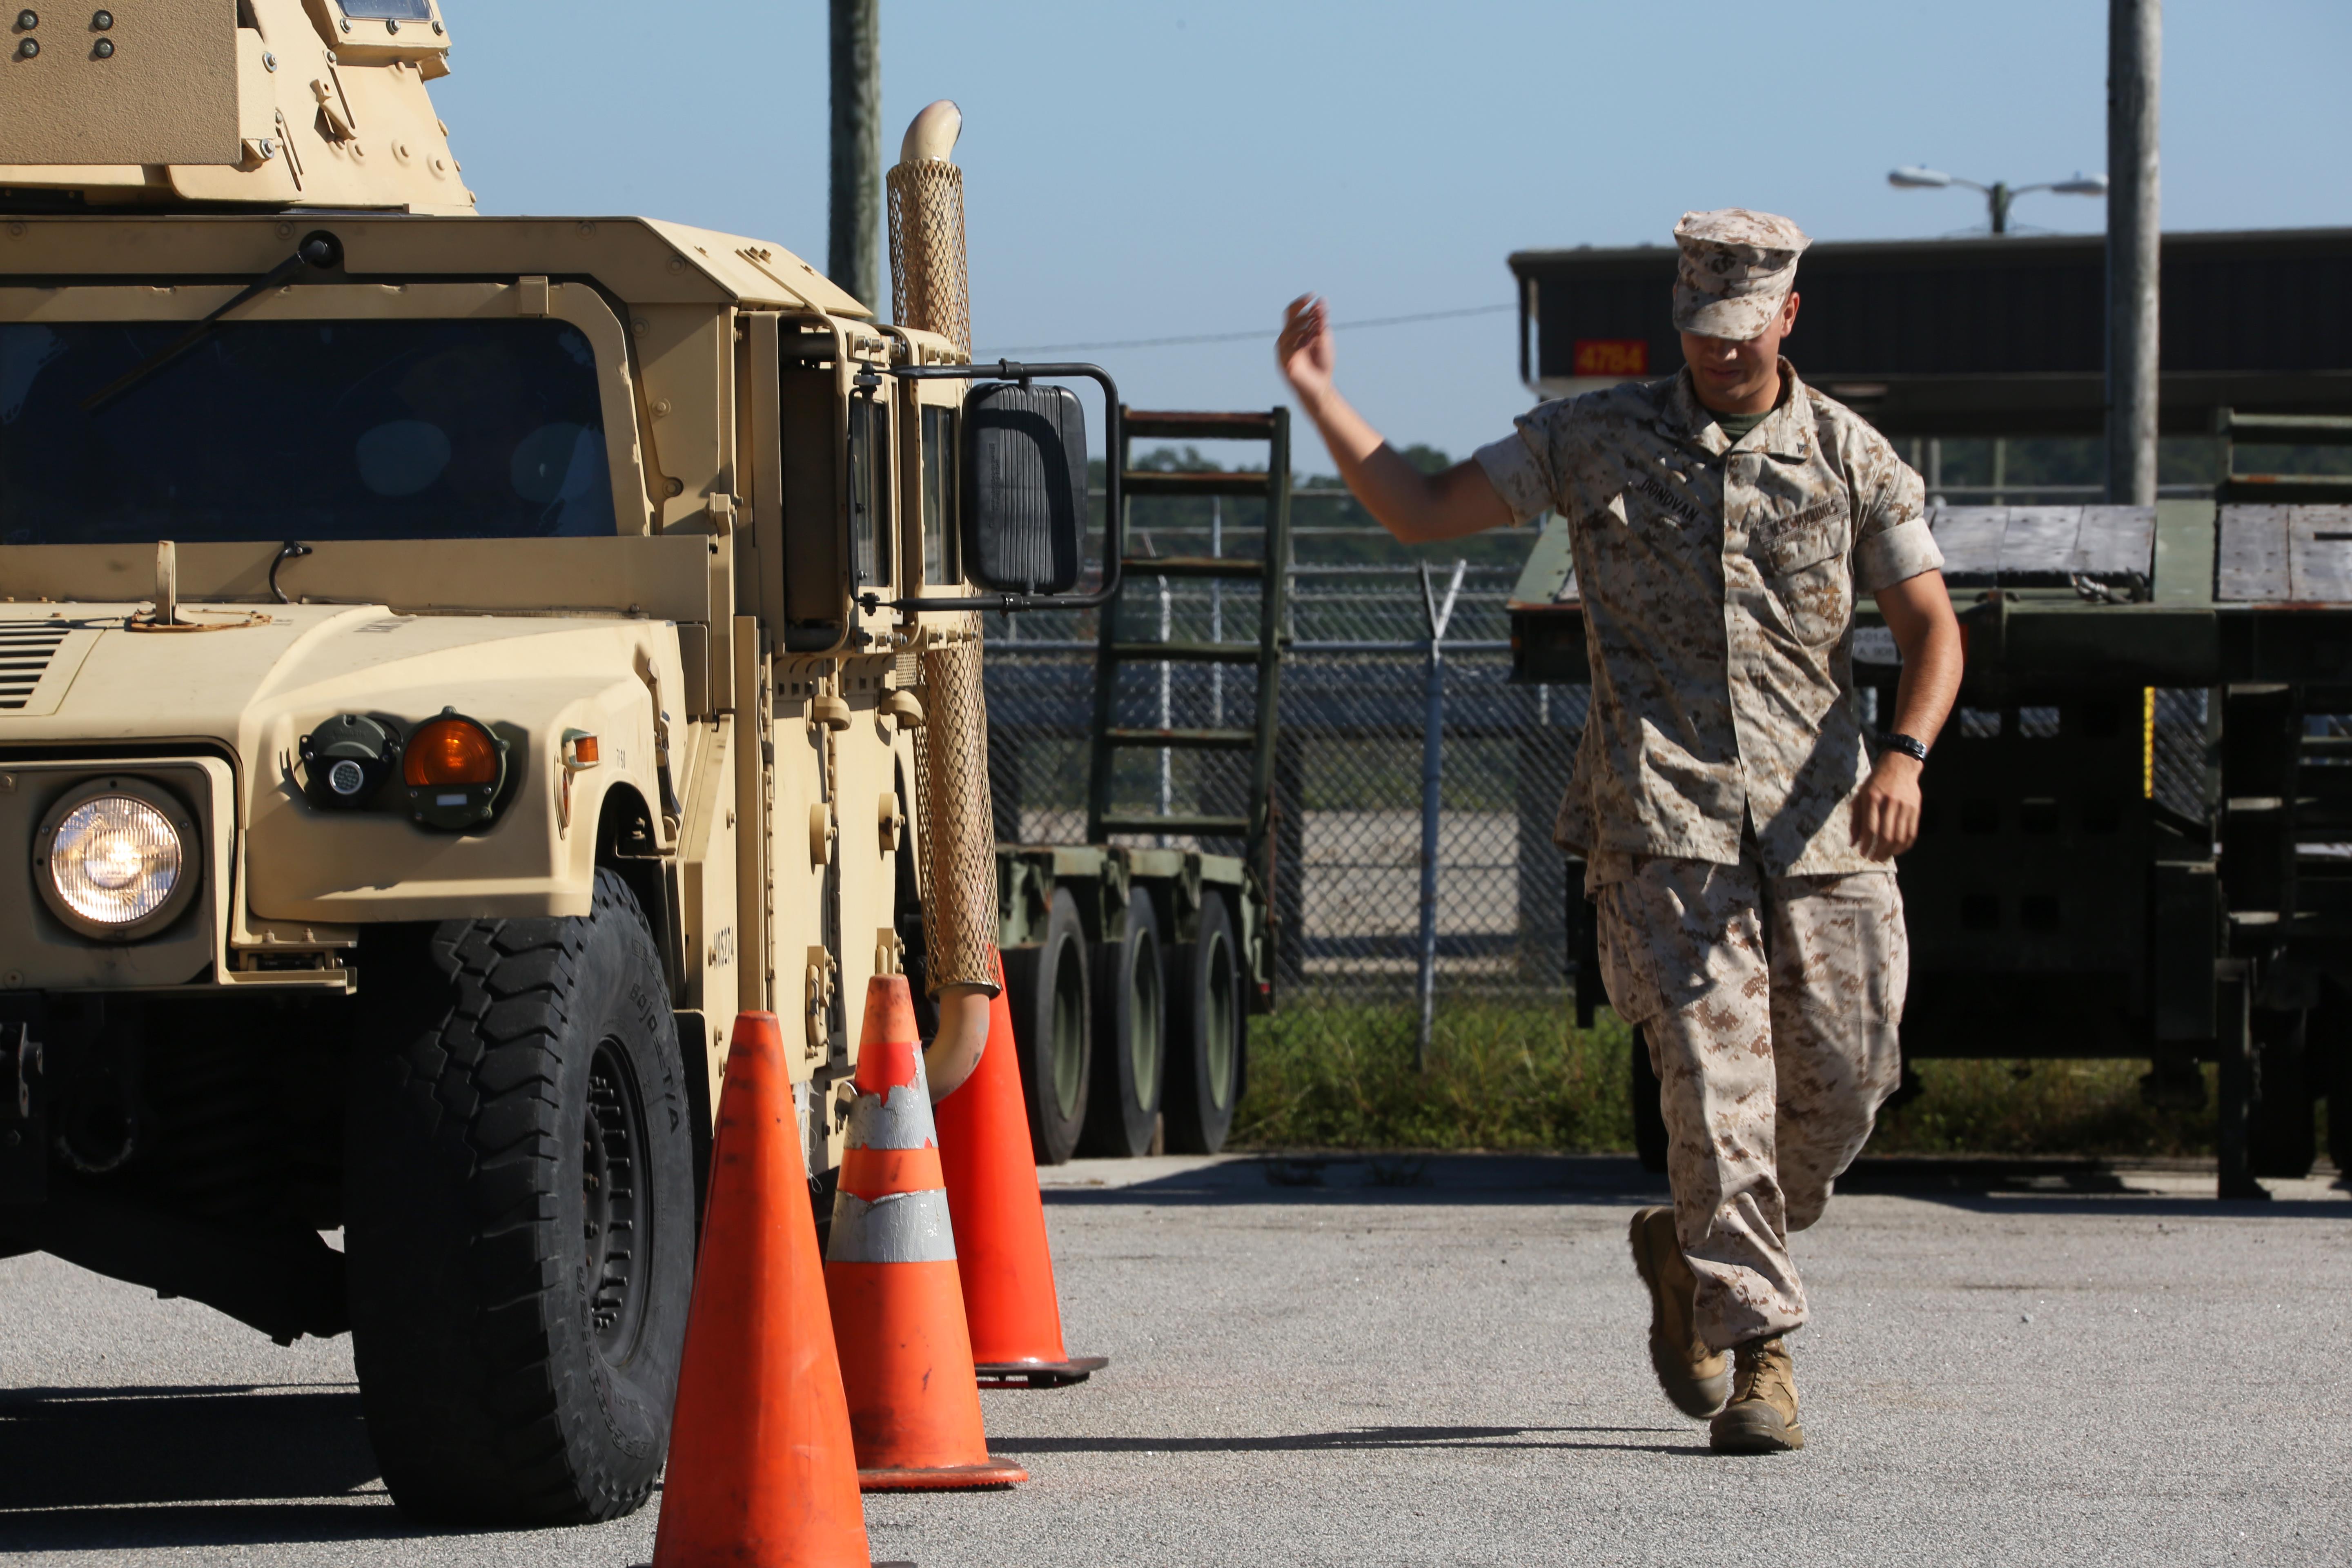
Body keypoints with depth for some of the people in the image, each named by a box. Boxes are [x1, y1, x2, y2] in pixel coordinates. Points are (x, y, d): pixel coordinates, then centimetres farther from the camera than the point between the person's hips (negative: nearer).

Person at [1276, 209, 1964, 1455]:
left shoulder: (1849, 457, 8)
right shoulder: (1598, 441, 7)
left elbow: (1931, 629, 6)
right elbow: (1421, 512, 9)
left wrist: (1903, 755, -12)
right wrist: (1318, 398, -1)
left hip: (1816, 818, 2)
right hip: (1663, 813, -2)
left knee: (1842, 1080, 5)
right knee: (1713, 1071, -14)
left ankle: (1688, 1252, 32)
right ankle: (1758, 1353, -12)